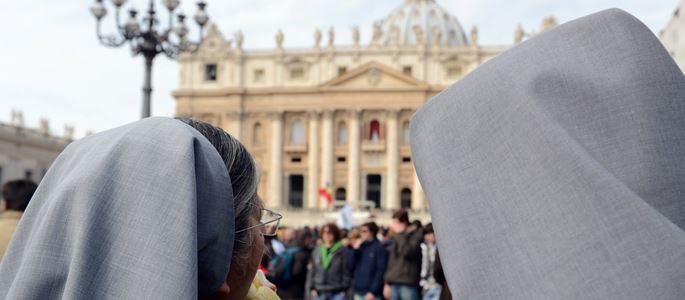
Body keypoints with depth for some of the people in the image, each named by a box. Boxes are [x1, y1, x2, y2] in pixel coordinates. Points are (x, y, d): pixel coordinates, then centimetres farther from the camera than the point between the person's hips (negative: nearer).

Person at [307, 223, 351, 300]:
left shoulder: (342, 251, -4)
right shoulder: (317, 251, 8)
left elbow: (346, 271, -4)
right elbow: (312, 270, 11)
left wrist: (344, 289, -8)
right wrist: (312, 287, 3)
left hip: (337, 293, -4)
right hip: (319, 293, 4)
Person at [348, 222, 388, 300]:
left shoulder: (380, 248, -6)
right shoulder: (360, 248, 14)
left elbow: (381, 271, -12)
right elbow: (350, 266, 9)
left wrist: (373, 291, -17)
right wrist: (355, 250, -1)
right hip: (359, 293, 6)